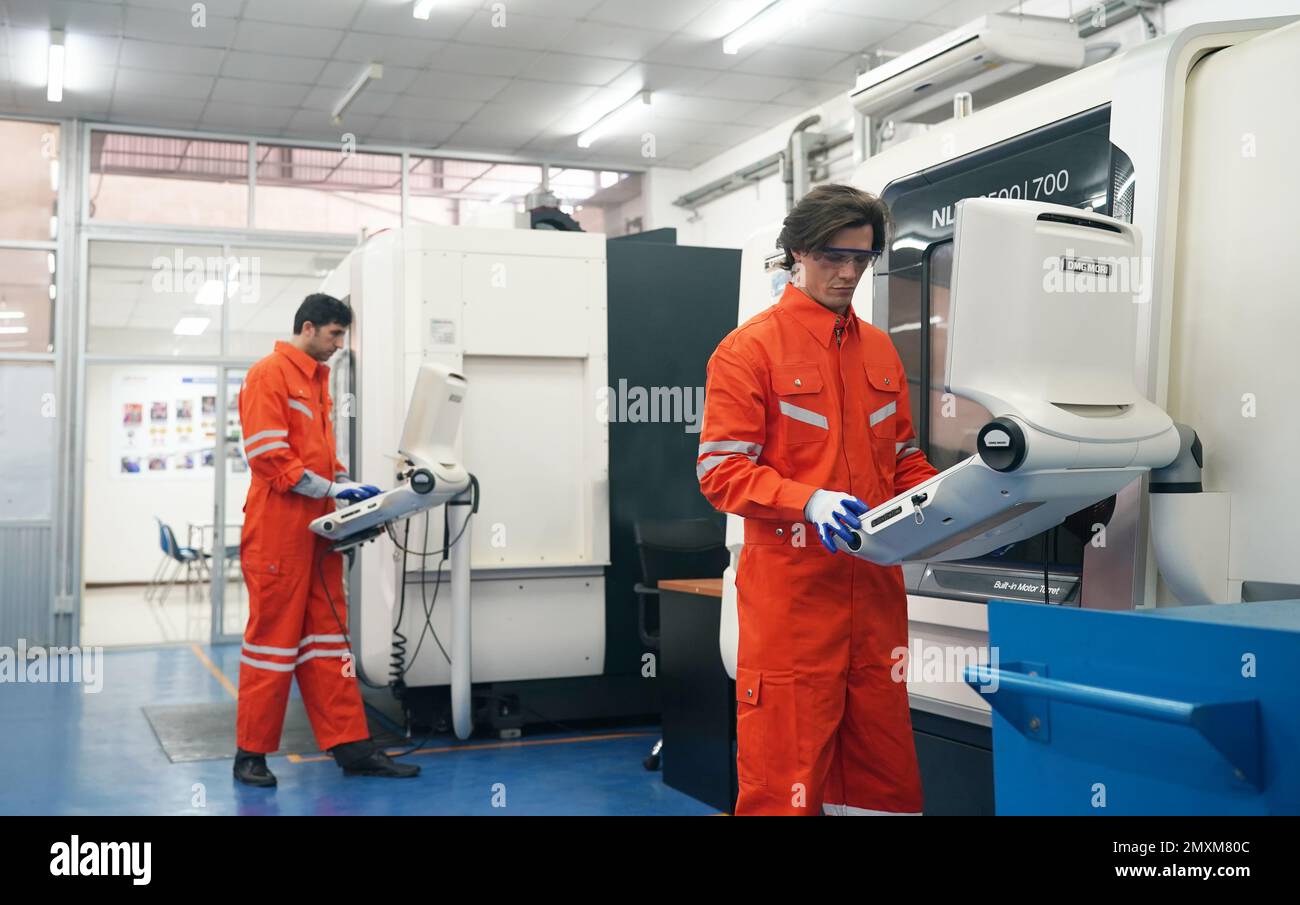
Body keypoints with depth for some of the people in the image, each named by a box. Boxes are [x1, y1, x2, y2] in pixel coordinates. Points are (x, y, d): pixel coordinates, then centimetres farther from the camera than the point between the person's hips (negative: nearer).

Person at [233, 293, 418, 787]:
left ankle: (351, 746, 11)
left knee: (327, 636, 8)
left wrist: (348, 486, 5)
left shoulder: (318, 379, 17)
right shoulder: (268, 375, -9)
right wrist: (332, 489, -18)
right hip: (278, 529, -8)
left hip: (318, 528, 8)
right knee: (273, 635, -1)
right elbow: (269, 455, -17)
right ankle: (251, 753, 10)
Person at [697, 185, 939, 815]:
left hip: (874, 589, 6)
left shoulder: (880, 350, 15)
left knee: (884, 773, 11)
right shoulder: (750, 348, -4)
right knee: (786, 773, 0)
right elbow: (721, 470, -11)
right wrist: (809, 502, -25)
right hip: (792, 593, -6)